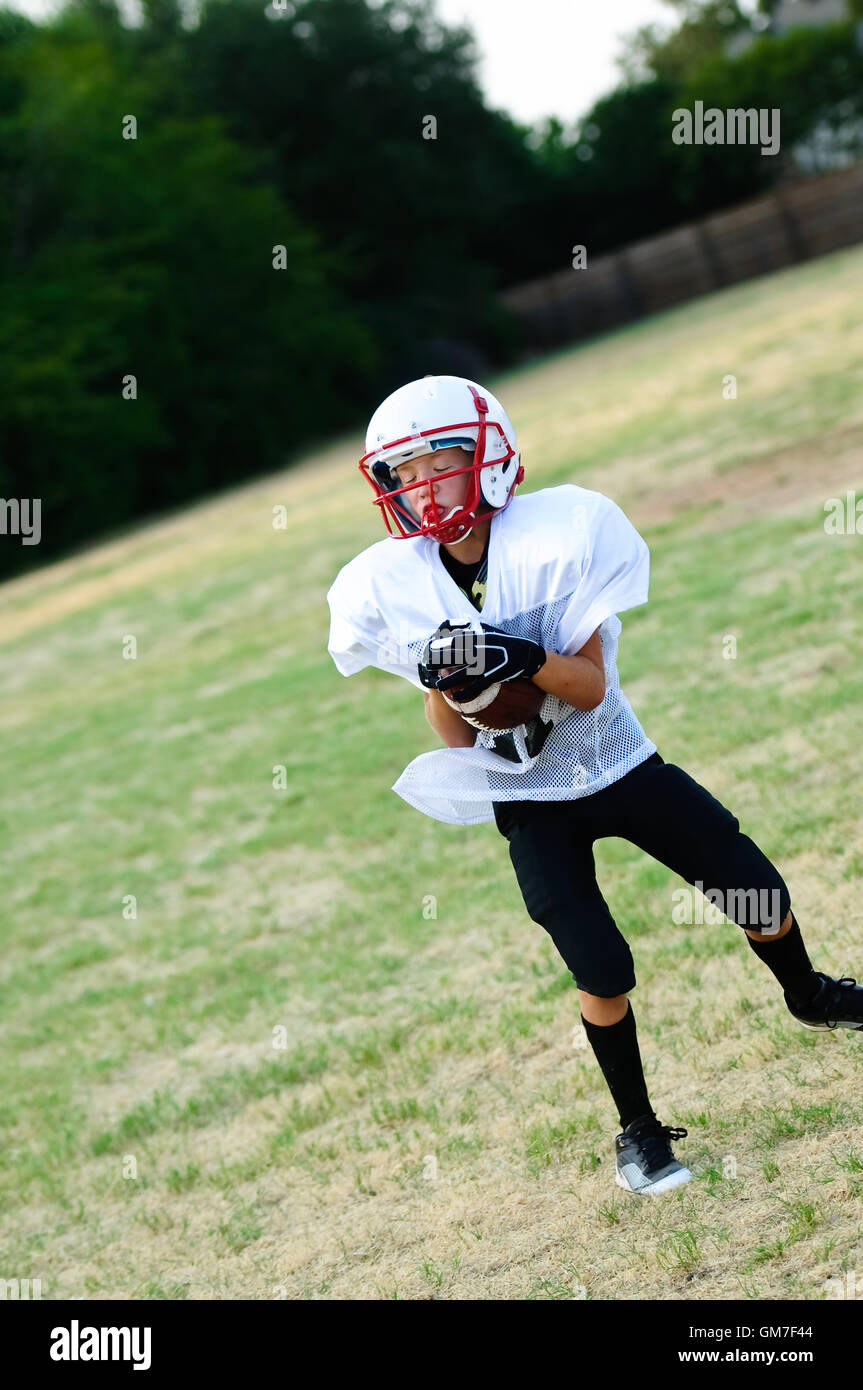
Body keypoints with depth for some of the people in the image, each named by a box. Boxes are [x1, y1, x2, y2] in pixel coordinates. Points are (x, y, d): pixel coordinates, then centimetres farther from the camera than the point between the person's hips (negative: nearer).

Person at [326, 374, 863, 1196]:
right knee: (602, 972, -11)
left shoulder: (557, 537, -19)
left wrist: (521, 659, -39)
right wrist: (447, 682, -29)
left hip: (619, 764, 0)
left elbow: (591, 687, -20)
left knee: (761, 898, 3)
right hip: (528, 799, 0)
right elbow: (454, 740, -8)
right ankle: (637, 1129, 12)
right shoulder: (395, 589, -13)